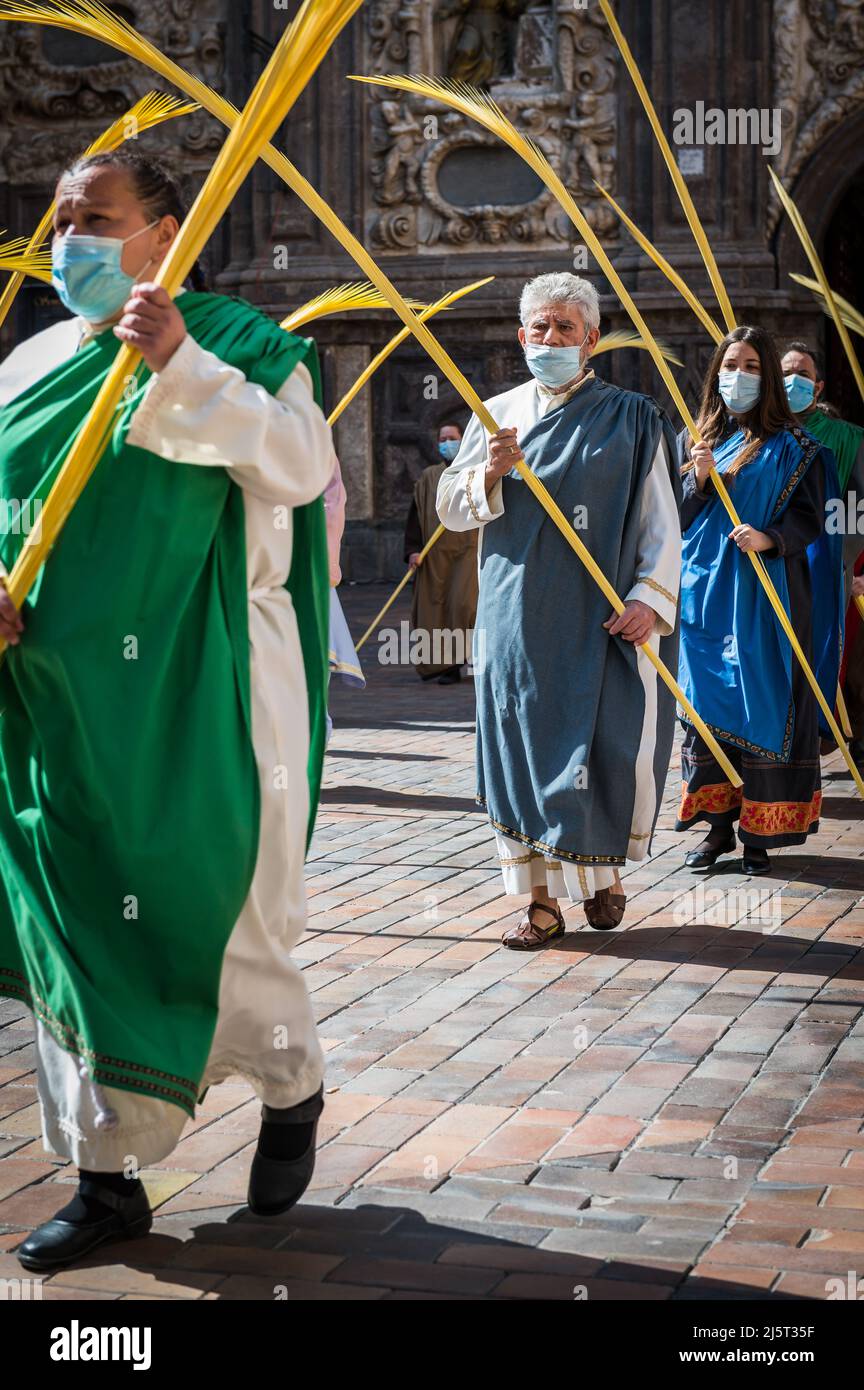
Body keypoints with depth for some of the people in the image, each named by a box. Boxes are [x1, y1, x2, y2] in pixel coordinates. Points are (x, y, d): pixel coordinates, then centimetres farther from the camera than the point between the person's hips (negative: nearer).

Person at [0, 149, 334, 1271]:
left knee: (210, 918, 1)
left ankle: (293, 1090, 30)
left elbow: (301, 467, -17)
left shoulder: (237, 343, -1)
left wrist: (182, 365, -26)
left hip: (197, 700, -5)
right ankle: (110, 1176, 17)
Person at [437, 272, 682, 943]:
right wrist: (489, 473, -10)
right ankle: (542, 898, 7)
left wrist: (652, 597, -13)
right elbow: (451, 507, 10)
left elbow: (663, 522, 0)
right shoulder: (496, 415, 13)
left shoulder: (631, 418, 5)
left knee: (612, 749, -3)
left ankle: (605, 870, 22)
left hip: (604, 618, -2)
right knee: (526, 748, 0)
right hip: (520, 617, 2)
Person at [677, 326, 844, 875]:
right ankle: (719, 825, 11)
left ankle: (761, 832, 1)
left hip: (764, 597, -3)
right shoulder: (696, 438, 13)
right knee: (707, 704, 2)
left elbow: (810, 518, -3)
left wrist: (770, 537, -22)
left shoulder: (791, 445, 2)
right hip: (706, 593, 3)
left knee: (763, 706, -5)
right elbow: (678, 522, 12)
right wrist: (697, 481, -7)